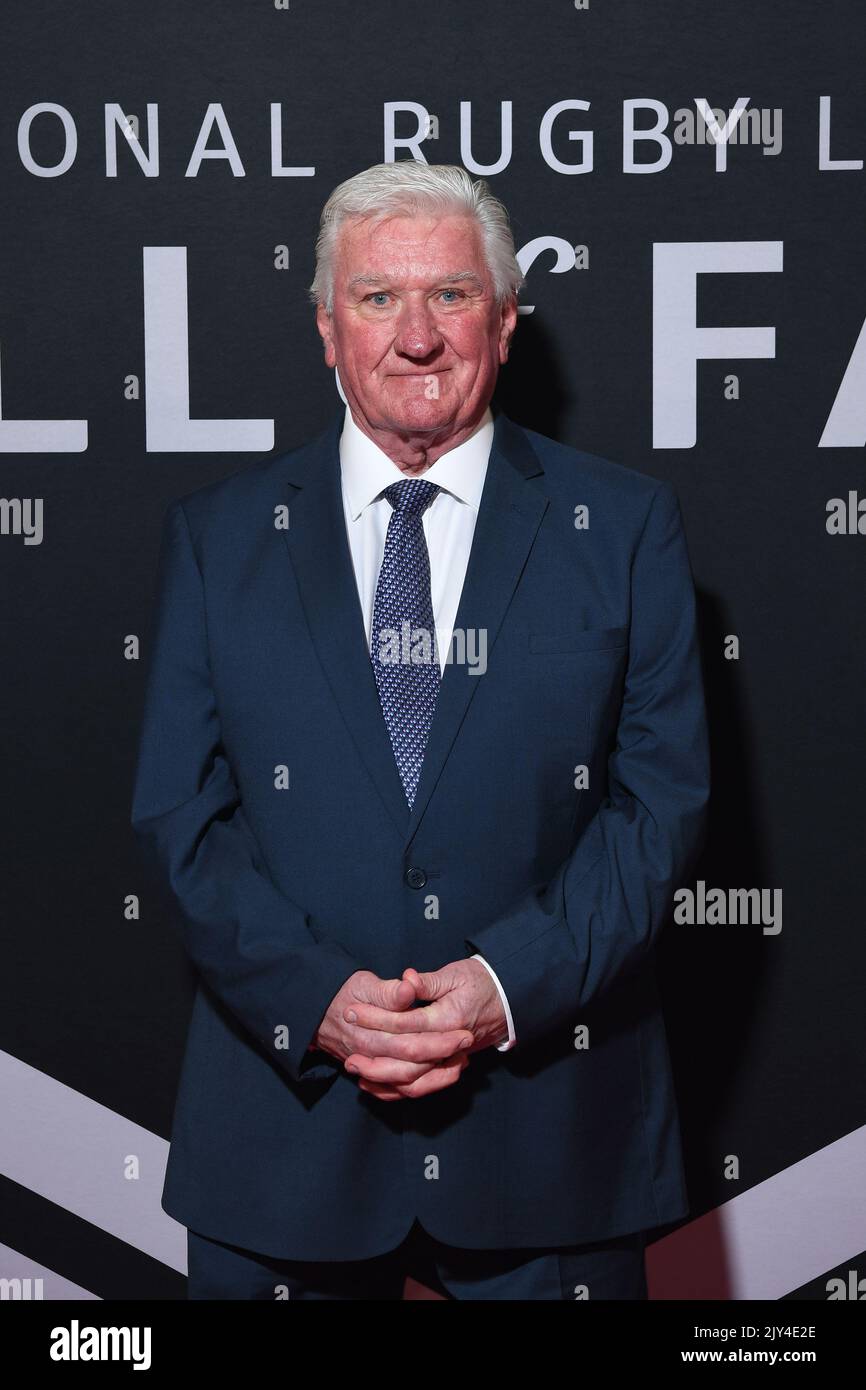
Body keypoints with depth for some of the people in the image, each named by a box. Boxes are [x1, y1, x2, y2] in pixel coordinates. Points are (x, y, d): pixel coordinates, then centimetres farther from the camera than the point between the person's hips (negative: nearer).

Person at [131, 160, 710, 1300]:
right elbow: (180, 809, 0)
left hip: (549, 1111, 0)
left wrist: (510, 982, -14)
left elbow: (664, 792, -2)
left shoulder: (626, 524, 3)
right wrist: (316, 994, -13)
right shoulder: (214, 535, 5)